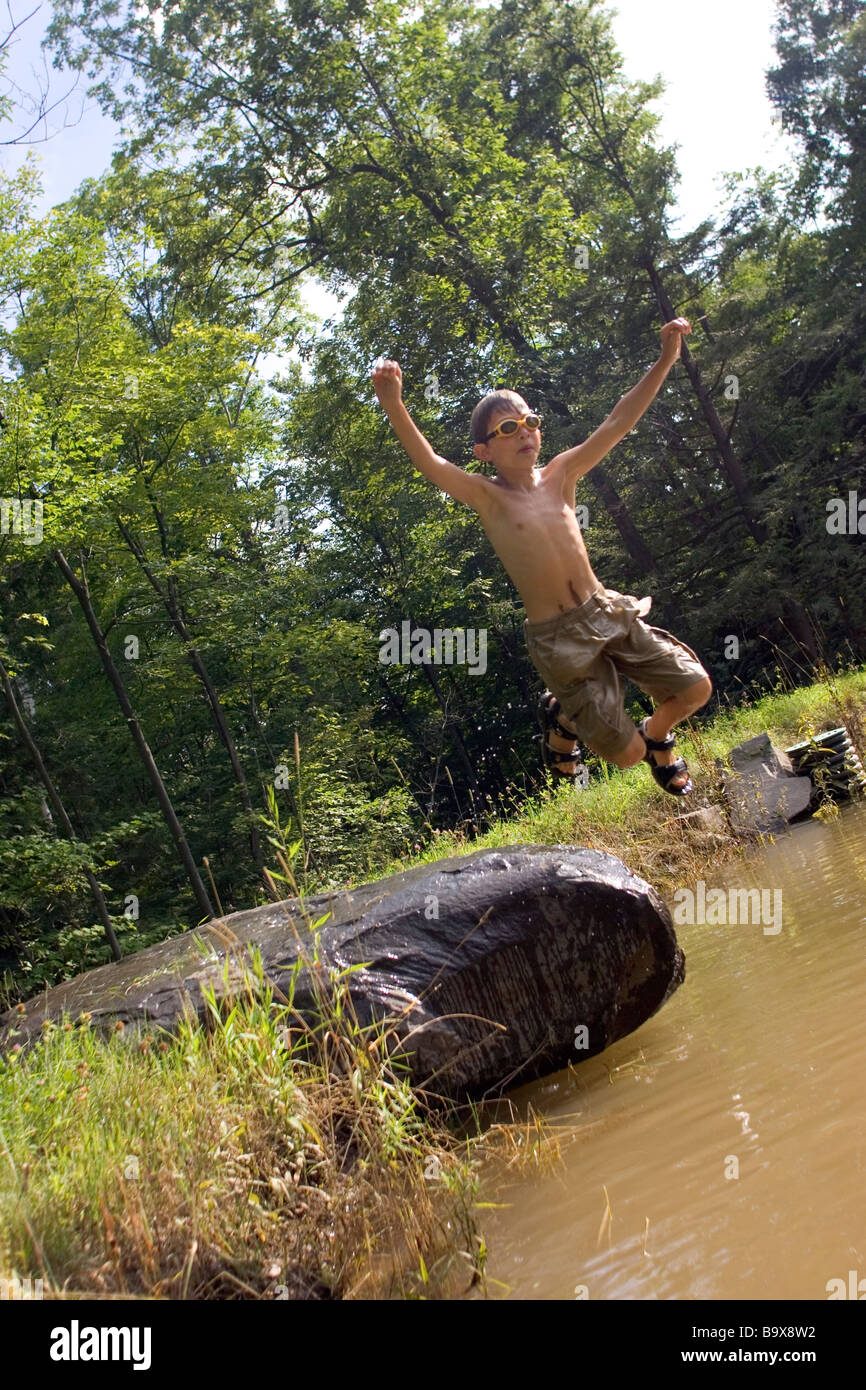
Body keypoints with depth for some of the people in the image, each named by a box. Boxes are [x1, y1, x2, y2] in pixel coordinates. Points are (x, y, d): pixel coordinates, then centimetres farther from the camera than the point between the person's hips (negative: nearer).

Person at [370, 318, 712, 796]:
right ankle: (561, 718, 31)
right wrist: (393, 406, -40)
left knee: (695, 688, 2)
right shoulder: (486, 496, -7)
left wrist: (665, 360, -3)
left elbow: (617, 423, 3)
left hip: (609, 613, 5)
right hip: (559, 638, -5)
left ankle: (657, 737, 35)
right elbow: (428, 463, -23)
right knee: (627, 754, 0)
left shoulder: (559, 475, 6)